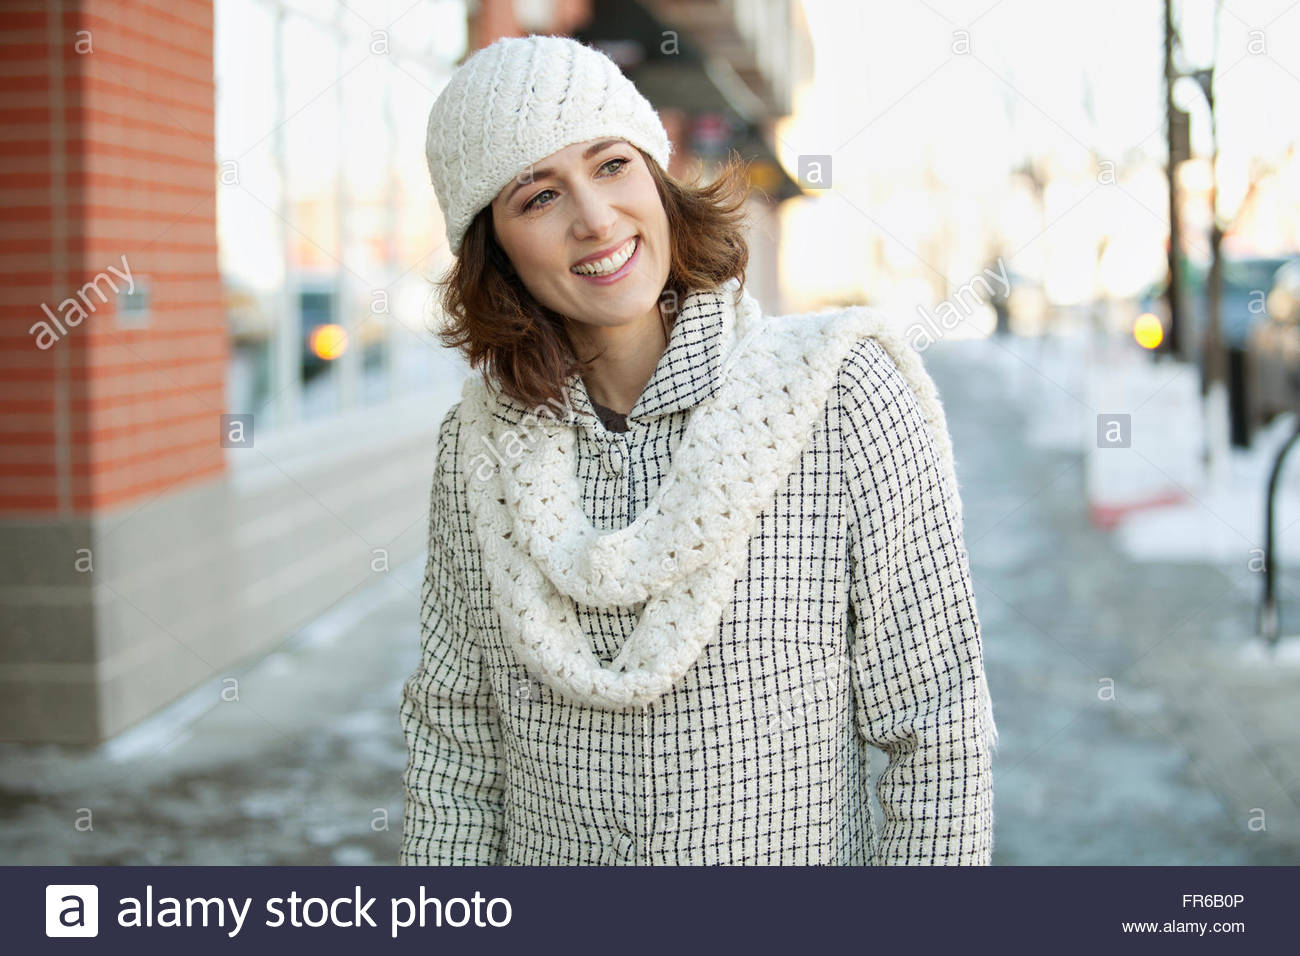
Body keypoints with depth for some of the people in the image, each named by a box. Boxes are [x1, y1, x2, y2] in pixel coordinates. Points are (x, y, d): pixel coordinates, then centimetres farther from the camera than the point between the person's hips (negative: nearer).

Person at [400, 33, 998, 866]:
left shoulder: (843, 401, -17)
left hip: (800, 847, -3)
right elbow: (453, 734, 2)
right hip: (544, 848, 3)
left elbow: (940, 737, -15)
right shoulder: (480, 442, -5)